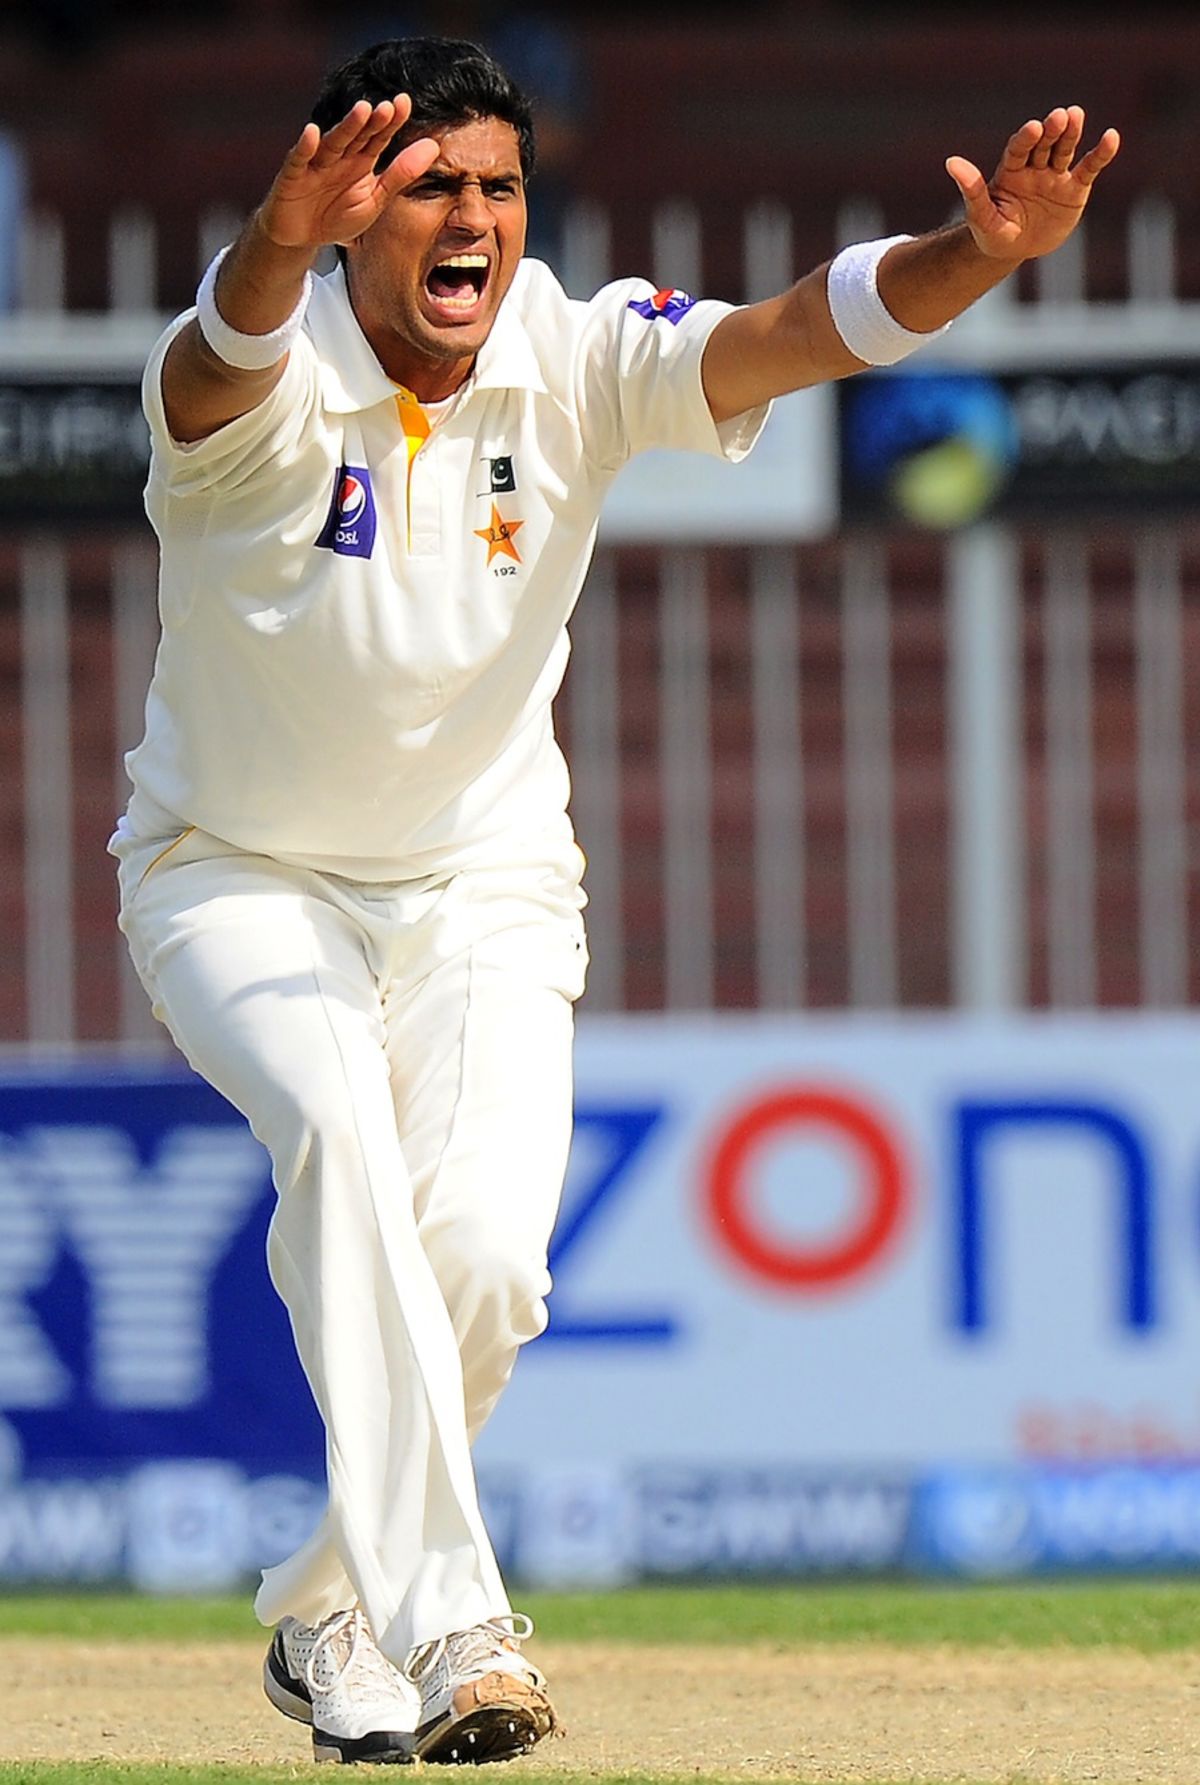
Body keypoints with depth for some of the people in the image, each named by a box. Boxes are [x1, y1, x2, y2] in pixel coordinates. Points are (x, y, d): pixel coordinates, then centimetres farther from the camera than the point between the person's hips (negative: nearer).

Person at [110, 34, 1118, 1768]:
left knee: (483, 1251, -16)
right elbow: (228, 354, -47)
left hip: (482, 890, 3)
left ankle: (328, 1616, 11)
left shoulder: (575, 361, -14)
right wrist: (282, 242, -72)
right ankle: (444, 1618, -35)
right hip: (241, 877, -2)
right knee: (340, 1117, -31)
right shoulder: (257, 385, -22)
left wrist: (979, 250, -50)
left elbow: (800, 327, -30)